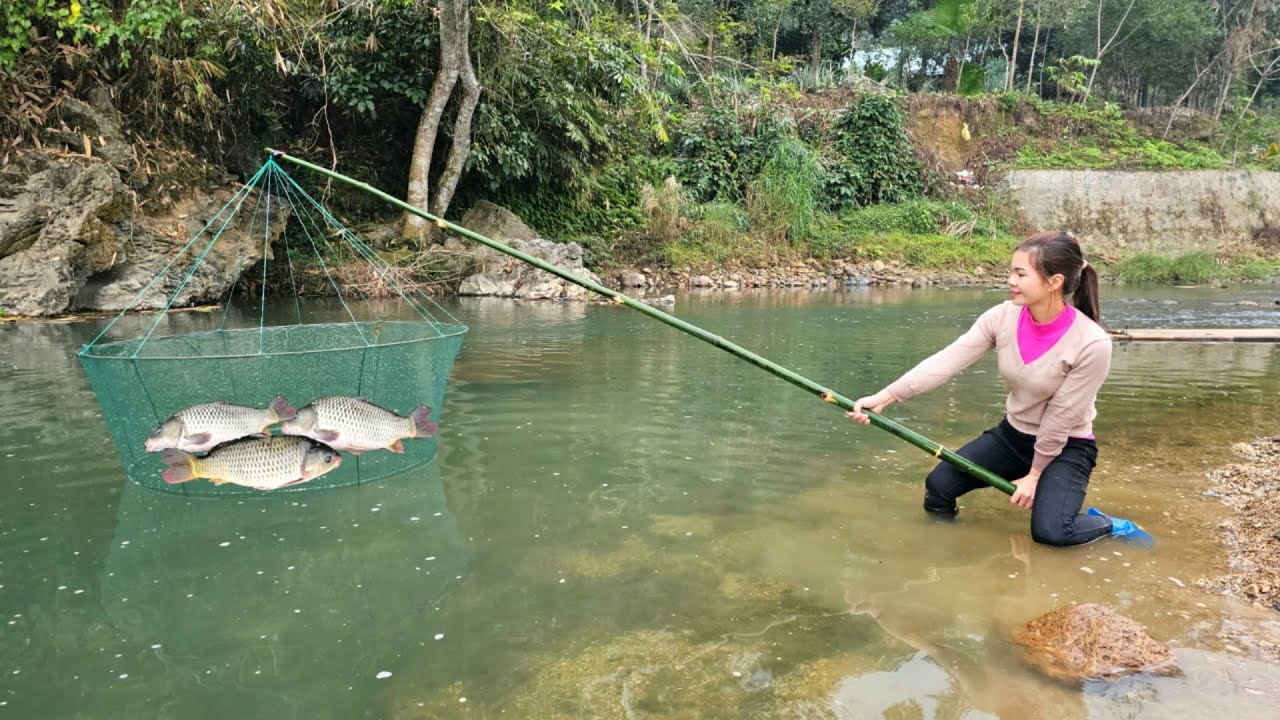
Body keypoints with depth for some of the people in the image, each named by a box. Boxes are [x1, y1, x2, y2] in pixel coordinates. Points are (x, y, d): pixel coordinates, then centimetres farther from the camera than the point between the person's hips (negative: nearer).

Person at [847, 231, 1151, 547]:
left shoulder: (1092, 343, -27)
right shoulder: (1003, 317, -14)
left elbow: (1060, 419, -19)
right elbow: (946, 361, -22)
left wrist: (1034, 474, -10)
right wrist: (885, 397, -32)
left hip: (1066, 447, -4)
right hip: (1012, 435, 5)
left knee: (1049, 531, -24)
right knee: (938, 485, -9)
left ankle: (1112, 527, 8)